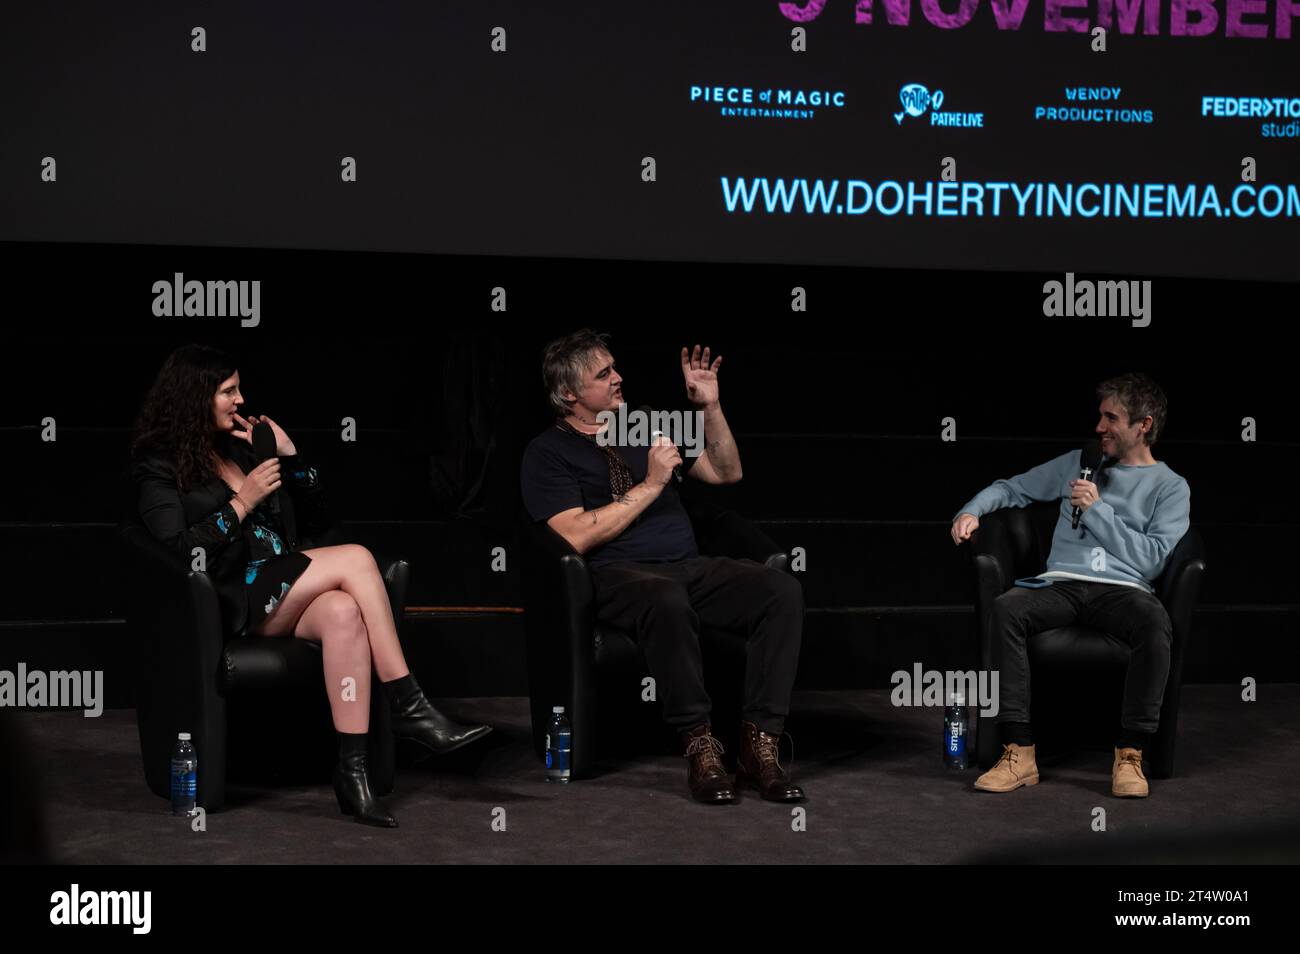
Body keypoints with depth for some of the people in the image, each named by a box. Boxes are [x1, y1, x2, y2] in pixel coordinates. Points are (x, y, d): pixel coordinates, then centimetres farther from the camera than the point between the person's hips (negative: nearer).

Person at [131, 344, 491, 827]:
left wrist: (289, 456, 10)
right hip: (230, 602, -5)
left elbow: (315, 521, 21)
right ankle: (411, 709, -23)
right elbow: (177, 550, -13)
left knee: (343, 612, -32)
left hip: (282, 596, 5)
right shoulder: (158, 466, 3)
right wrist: (241, 504, -13)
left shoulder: (240, 447, 21)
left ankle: (352, 771, -38)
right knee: (355, 558, -25)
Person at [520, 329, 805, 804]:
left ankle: (760, 743, -27)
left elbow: (727, 473, 24)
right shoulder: (547, 453, 4)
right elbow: (576, 537, -10)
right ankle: (699, 746, -30)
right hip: (619, 575, -5)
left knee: (782, 589, -23)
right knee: (667, 600, -41)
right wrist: (651, 485, -9)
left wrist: (710, 407, 10)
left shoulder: (643, 423, 22)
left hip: (691, 567, 6)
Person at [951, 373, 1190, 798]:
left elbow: (1151, 559, -1)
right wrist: (971, 510, 6)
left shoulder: (1171, 487, 12)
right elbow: (1012, 488, 26)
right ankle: (1019, 754, -33)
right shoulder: (1079, 463, 22)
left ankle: (1129, 755, -31)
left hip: (1124, 588, -2)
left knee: (1155, 623, -39)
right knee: (1005, 609, -32)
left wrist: (1097, 510, -3)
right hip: (1062, 584, 2)